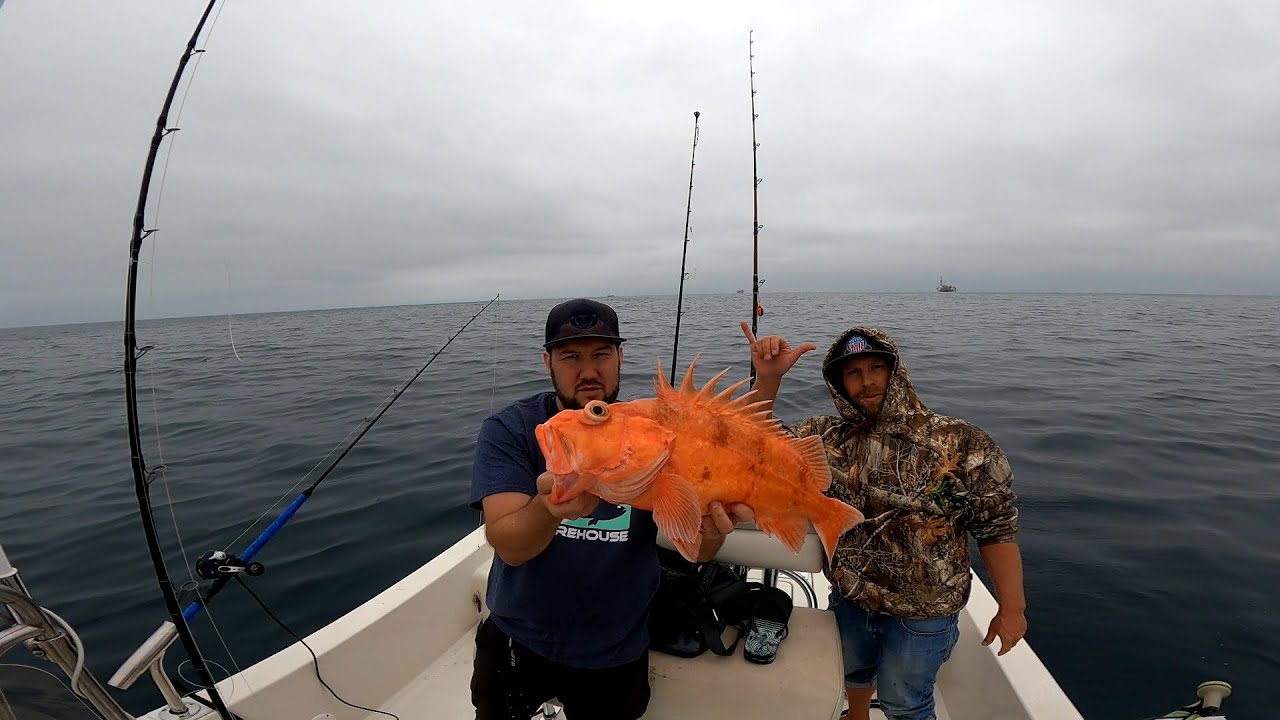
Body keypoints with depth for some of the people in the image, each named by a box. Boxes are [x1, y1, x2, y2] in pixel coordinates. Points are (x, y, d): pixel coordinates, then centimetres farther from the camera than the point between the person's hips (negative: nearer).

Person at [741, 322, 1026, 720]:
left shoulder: (965, 446, -19)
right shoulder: (827, 435, -10)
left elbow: (996, 528, -13)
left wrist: (1012, 607, -11)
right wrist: (767, 379, -25)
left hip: (923, 613, -4)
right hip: (848, 598, 4)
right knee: (855, 672, 31)